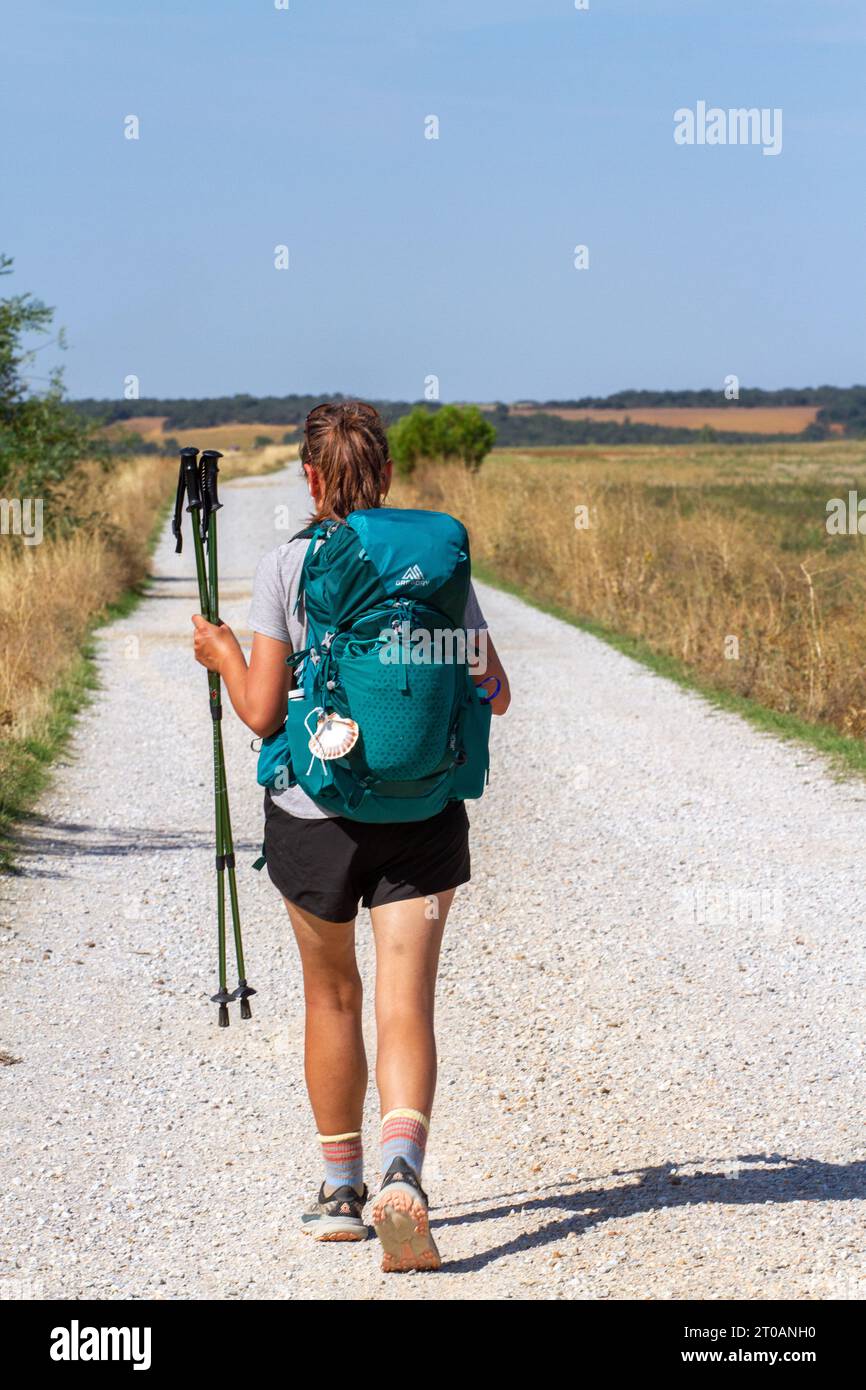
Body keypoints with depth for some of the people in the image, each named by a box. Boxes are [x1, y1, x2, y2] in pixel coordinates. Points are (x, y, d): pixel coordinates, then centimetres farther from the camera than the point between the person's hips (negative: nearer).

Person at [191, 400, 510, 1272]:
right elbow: (492, 693, 4)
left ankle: (342, 1191, 27)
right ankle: (402, 1173, -25)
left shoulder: (287, 567, -7)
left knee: (332, 999, 17)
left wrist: (222, 655, 9)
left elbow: (263, 712, -10)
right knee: (406, 1005, -2)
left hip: (317, 810, -1)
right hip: (422, 812, 1)